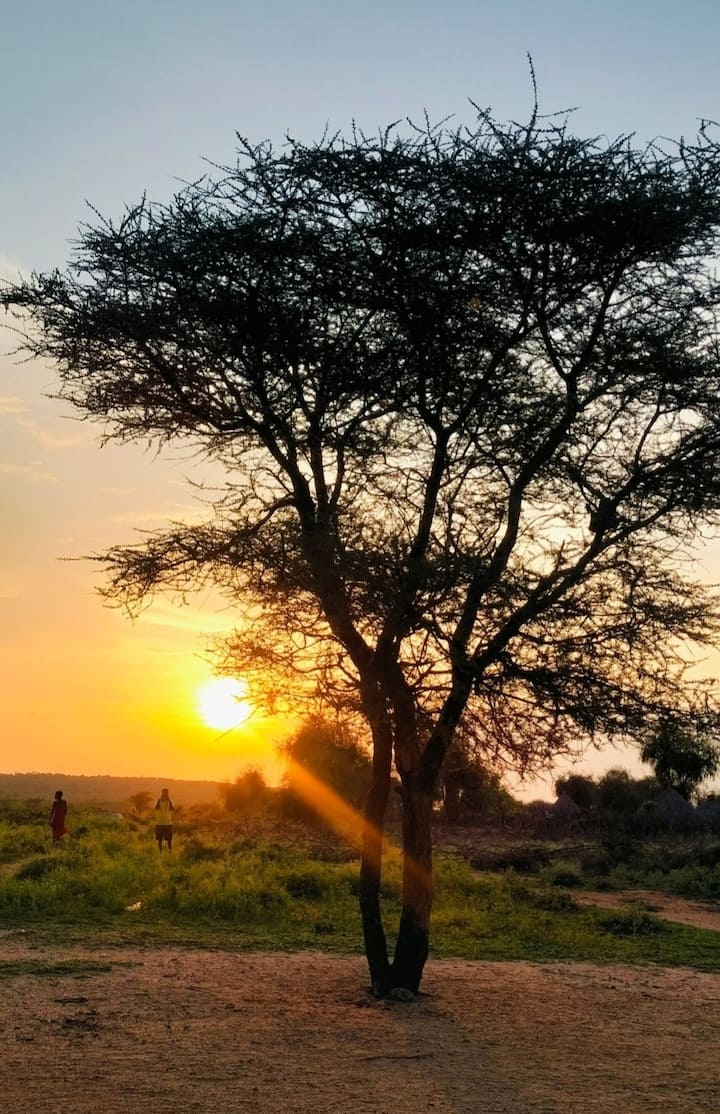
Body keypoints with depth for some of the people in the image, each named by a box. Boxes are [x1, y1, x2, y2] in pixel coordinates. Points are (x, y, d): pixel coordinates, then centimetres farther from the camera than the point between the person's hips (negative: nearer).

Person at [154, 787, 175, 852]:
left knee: (169, 840, -1)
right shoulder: (158, 802, 2)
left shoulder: (170, 802, 3)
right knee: (159, 840, 3)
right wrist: (159, 799, -21)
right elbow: (156, 808, -19)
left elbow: (173, 809, -17)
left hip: (168, 824, 0)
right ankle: (160, 853, 10)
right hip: (159, 824, 0)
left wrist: (169, 800, -19)